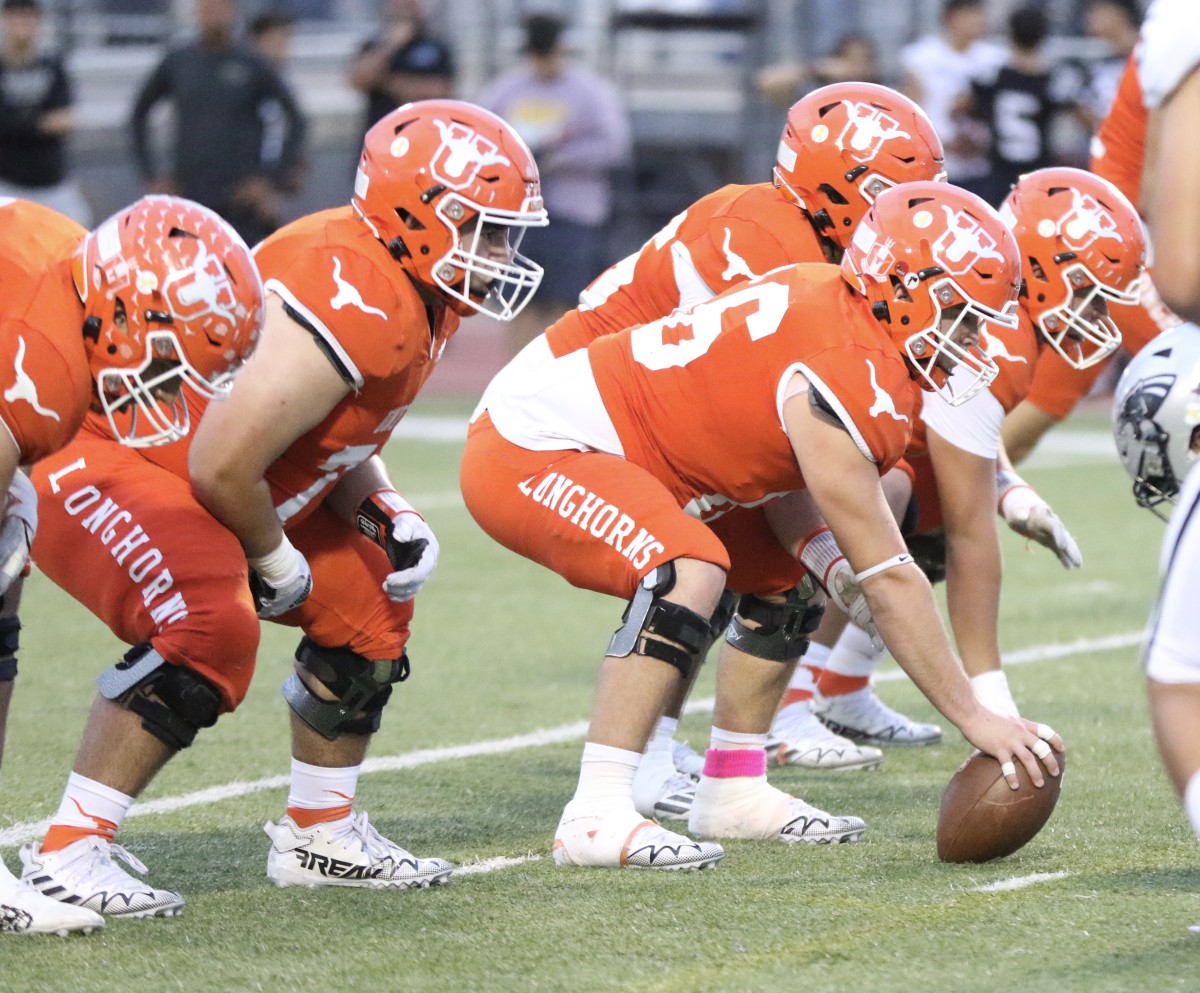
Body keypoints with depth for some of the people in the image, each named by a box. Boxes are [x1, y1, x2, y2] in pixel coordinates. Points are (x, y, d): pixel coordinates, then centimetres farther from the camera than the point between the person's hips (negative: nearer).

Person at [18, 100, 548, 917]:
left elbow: (337, 432, 17)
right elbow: (222, 465, -31)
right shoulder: (357, 304, -31)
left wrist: (386, 514, -1)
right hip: (95, 461, -11)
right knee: (208, 630, -29)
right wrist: (275, 559, -13)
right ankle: (67, 853, -22)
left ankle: (321, 833, 24)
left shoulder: (414, 296, 1)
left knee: (367, 603, 12)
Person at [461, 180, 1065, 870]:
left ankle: (733, 790, 21)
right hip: (527, 452, -11)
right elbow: (887, 578, -21)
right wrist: (974, 717, -16)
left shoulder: (838, 305, 2)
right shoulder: (847, 380, -25)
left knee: (784, 573, 14)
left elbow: (774, 480, 6)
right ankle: (596, 815, -28)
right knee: (688, 573, -31)